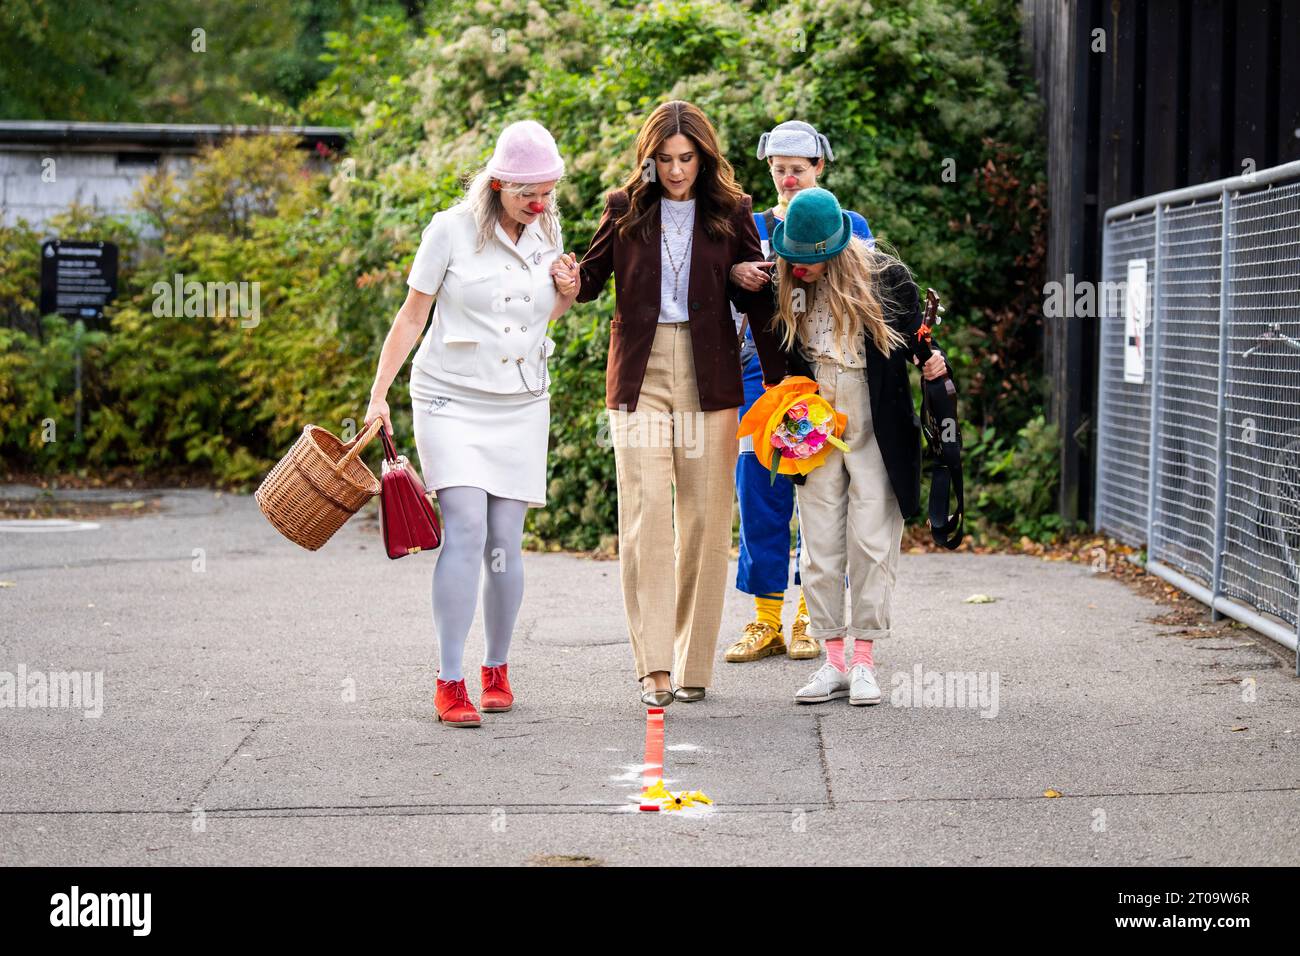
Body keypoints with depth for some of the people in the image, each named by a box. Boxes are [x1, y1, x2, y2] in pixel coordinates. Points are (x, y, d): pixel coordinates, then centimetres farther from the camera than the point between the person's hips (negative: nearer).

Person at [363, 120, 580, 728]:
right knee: (465, 530, -16)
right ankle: (450, 682, -11)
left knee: (505, 541, 0)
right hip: (451, 399, -4)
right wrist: (379, 395, -6)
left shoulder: (547, 234, 6)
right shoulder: (452, 230, -8)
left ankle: (497, 668, 18)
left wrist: (567, 292, -1)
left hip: (521, 405, 4)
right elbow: (412, 316, -2)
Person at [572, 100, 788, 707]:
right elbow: (590, 279, 11)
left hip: (708, 377, 0)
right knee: (645, 515, -10)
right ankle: (654, 666, -12)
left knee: (704, 518, 2)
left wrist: (778, 380, 3)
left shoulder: (731, 213, 5)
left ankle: (694, 662, 11)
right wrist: (568, 279, -14)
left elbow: (756, 300, 7)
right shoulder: (625, 210, 6)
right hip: (639, 377, 0)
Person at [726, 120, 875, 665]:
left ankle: (811, 620, 6)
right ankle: (766, 621, 5)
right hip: (763, 370, 2)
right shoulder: (750, 230, 14)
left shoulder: (850, 228, 8)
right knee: (759, 492, -1)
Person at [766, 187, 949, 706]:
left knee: (872, 544, -1)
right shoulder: (785, 288, 1)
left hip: (876, 434, -3)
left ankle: (864, 660, 6)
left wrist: (932, 363, -16)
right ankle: (833, 659, 12)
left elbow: (916, 338, 3)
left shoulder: (885, 277, -6)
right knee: (820, 548, 4)